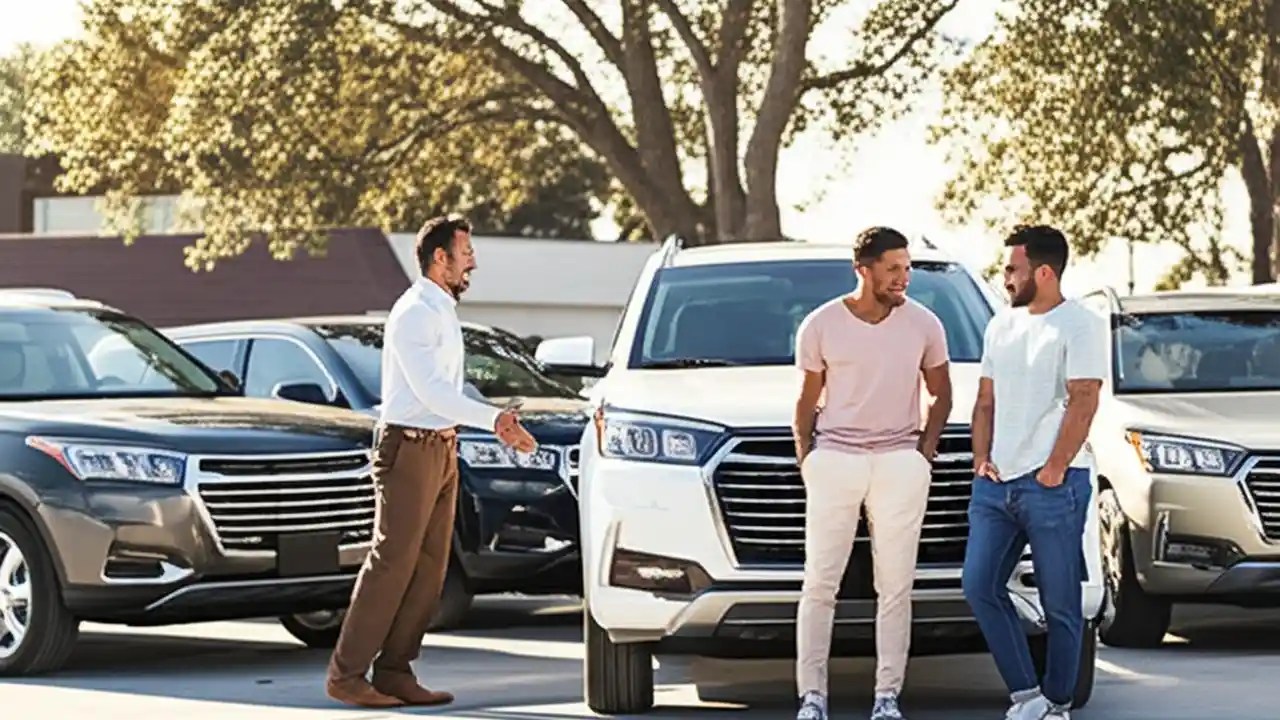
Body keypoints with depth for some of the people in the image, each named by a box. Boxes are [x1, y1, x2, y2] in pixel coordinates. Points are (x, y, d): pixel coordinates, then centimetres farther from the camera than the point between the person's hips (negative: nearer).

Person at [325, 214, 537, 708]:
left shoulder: (444, 312, 17)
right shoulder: (415, 312, -13)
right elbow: (431, 390, -21)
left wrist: (497, 421, 10)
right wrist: (493, 418, -21)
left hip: (442, 447, 10)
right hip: (409, 446, -9)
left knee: (429, 568, 6)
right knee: (392, 563, -10)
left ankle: (395, 672, 8)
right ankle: (347, 675, -7)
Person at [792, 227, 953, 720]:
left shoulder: (923, 324, 4)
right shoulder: (820, 325, 2)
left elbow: (940, 394, 15)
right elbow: (808, 399, 10)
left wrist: (926, 448, 4)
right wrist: (805, 456, 2)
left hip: (899, 461, 1)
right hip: (834, 458, 0)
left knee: (896, 585, -1)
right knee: (819, 583, -3)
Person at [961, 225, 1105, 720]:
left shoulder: (1079, 326, -6)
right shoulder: (1002, 325, 16)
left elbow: (1082, 403, -13)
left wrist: (1053, 472, -15)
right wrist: (981, 460, 7)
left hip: (1053, 487, -7)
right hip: (995, 484, 7)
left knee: (1060, 604, -1)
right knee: (980, 588, -1)